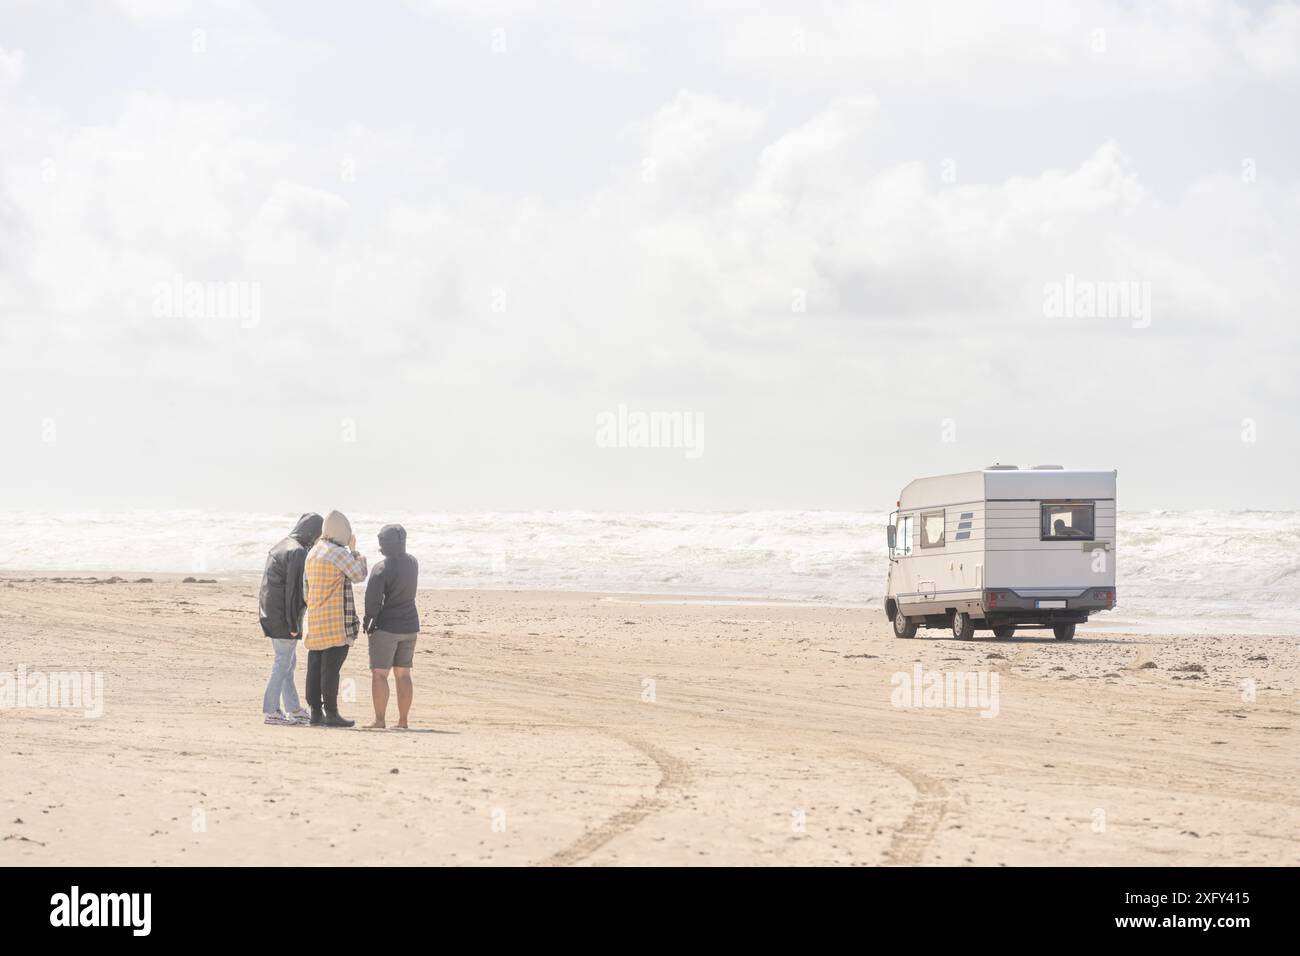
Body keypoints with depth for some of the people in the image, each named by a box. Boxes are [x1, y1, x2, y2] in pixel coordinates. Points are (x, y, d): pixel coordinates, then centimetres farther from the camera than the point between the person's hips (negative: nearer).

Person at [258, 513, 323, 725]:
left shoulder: (281, 547, 16)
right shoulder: (298, 552, -15)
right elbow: (294, 590, -19)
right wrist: (293, 624, -17)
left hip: (269, 612, 10)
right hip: (283, 616, -10)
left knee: (288, 661, 15)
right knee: (283, 663, -4)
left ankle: (294, 709, 20)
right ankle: (271, 711, -3)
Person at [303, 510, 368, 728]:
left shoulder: (312, 553, 16)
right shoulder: (339, 553, -12)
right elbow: (359, 575, -7)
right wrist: (354, 550, 4)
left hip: (315, 620, 8)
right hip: (336, 621, -8)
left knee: (315, 667, 7)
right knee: (331, 667, -8)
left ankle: (316, 712, 9)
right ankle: (331, 713, -8)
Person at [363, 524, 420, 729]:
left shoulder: (382, 568, -17)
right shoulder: (413, 563, 4)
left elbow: (373, 599, -19)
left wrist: (369, 622, -3)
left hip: (386, 627, -6)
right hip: (410, 627, 6)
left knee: (379, 674, -1)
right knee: (403, 674, 10)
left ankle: (379, 719, -5)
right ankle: (402, 720, 10)